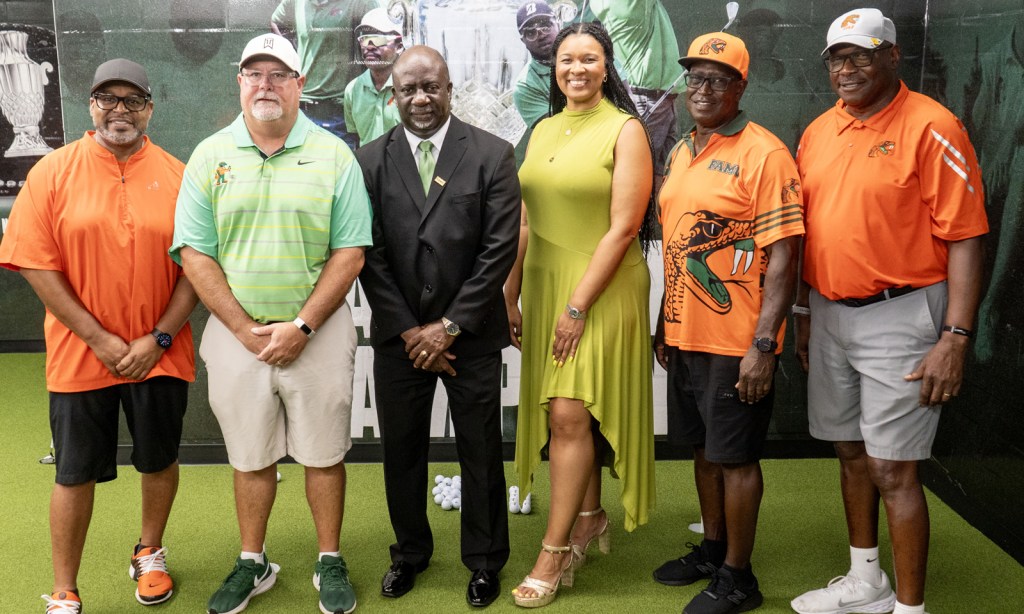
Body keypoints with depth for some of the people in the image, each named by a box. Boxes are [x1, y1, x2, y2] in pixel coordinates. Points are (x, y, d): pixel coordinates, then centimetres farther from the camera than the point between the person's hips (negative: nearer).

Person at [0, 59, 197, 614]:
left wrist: (159, 338, -10)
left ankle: (149, 554, 40)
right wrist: (99, 339, -12)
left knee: (159, 459, 15)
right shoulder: (53, 172, -3)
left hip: (161, 354, 2)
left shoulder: (177, 176, 0)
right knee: (76, 472, 7)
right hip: (81, 355, -1)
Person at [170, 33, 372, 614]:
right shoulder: (210, 156, 3)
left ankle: (331, 561, 26)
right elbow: (194, 253, -1)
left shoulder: (334, 155, -1)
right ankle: (253, 564, 30)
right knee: (251, 456, 13)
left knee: (324, 453, 8)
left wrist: (300, 327, -12)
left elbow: (350, 252, -5)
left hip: (317, 332, -1)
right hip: (236, 332, 2)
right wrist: (245, 330, -8)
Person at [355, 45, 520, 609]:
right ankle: (410, 551, 34)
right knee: (401, 450, 13)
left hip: (471, 335, -1)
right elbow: (370, 254, -1)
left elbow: (500, 248, -8)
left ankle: (484, 561, 28)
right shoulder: (370, 160, 1)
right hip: (398, 335, 2)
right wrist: (409, 331, -7)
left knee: (481, 452, 8)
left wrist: (449, 326, -10)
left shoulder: (492, 155, -4)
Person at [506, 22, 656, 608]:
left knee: (570, 414, -9)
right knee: (570, 413, 12)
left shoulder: (625, 129, -8)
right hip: (544, 284, 6)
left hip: (602, 289, -6)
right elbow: (527, 222, 12)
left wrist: (578, 306, -16)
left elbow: (623, 228, -14)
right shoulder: (544, 131, 11)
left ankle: (554, 553, 1)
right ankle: (590, 518, 30)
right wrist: (511, 297, 8)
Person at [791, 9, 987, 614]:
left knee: (891, 469, -4)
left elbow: (965, 239, -14)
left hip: (899, 318, -7)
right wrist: (805, 314, 16)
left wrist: (955, 337, -20)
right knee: (851, 453, 16)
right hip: (829, 316, 7)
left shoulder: (931, 127, -11)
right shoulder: (818, 132, 9)